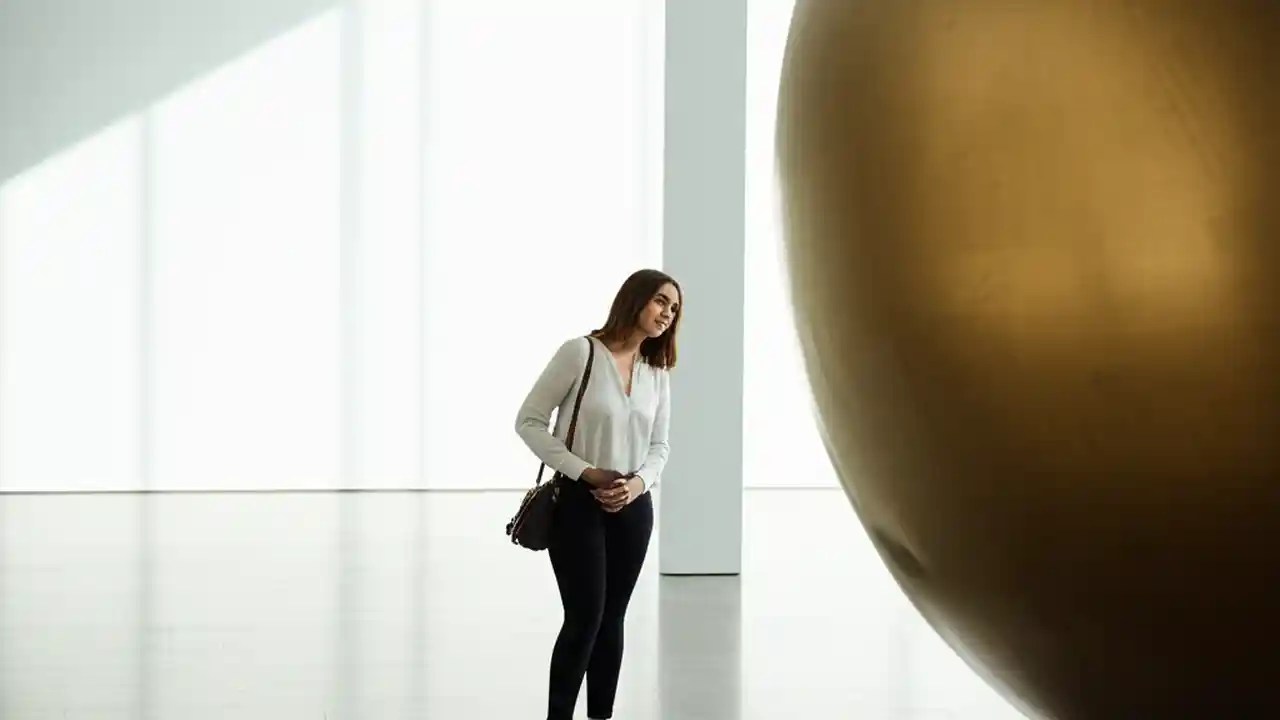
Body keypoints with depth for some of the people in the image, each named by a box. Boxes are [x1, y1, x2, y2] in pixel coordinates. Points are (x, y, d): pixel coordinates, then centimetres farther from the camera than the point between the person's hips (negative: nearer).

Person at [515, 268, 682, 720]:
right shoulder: (580, 352, -10)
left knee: (612, 620, 10)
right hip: (578, 503, -5)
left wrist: (638, 482, -10)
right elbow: (529, 421, -9)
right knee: (584, 620, -9)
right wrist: (585, 472, -15)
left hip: (633, 507, 5)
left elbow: (659, 445, 12)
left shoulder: (658, 372, 6)